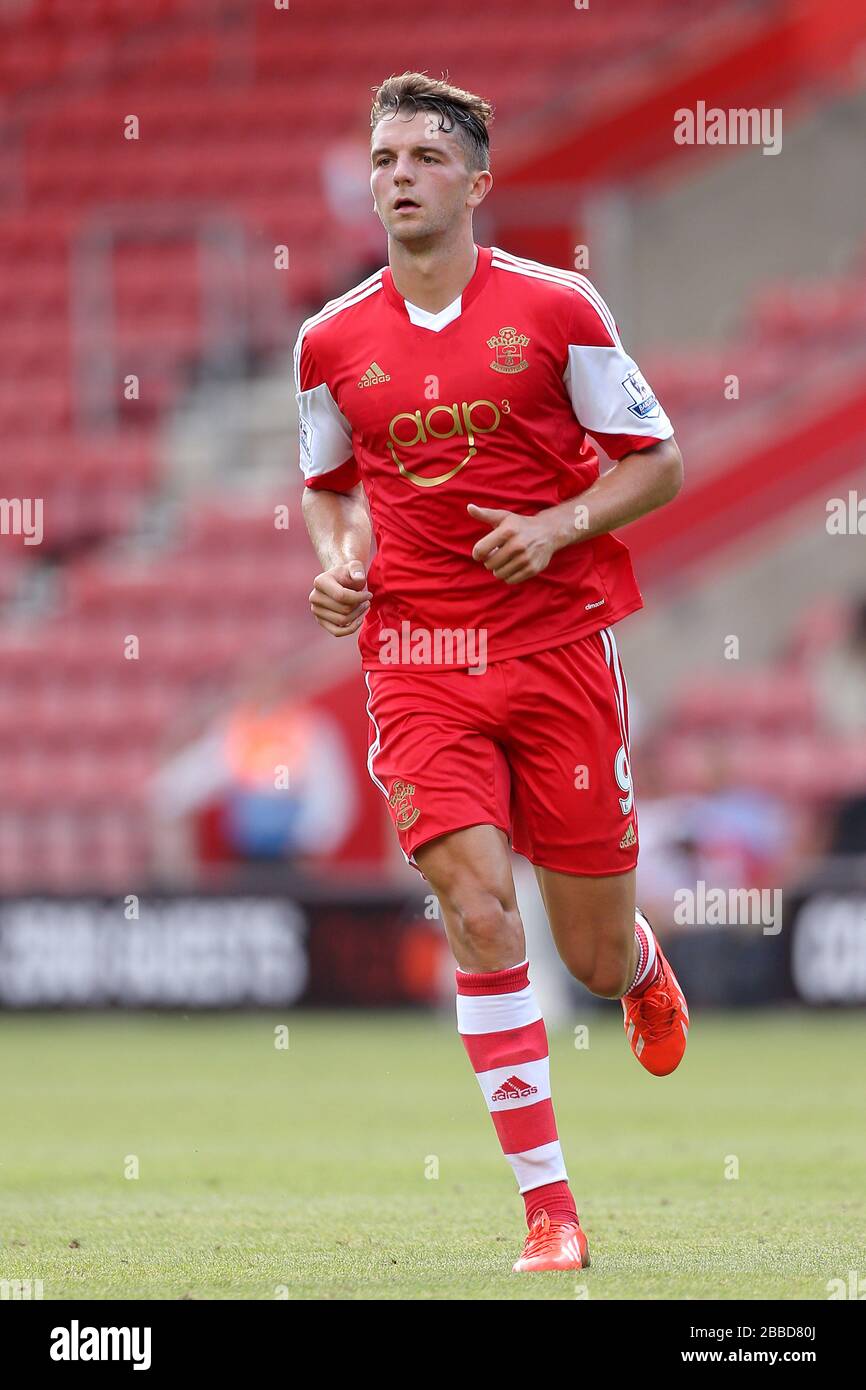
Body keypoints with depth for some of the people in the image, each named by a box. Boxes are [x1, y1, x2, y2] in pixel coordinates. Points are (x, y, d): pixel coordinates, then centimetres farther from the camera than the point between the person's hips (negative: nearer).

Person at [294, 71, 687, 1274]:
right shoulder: (333, 342, 5)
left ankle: (645, 967, 46)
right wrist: (338, 562, 1)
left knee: (595, 958, 4)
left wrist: (557, 526, -13)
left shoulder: (555, 308, -2)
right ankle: (549, 1211, -11)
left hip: (560, 648, -1)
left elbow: (656, 463, 3)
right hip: (417, 664, 1)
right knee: (478, 914, -17)